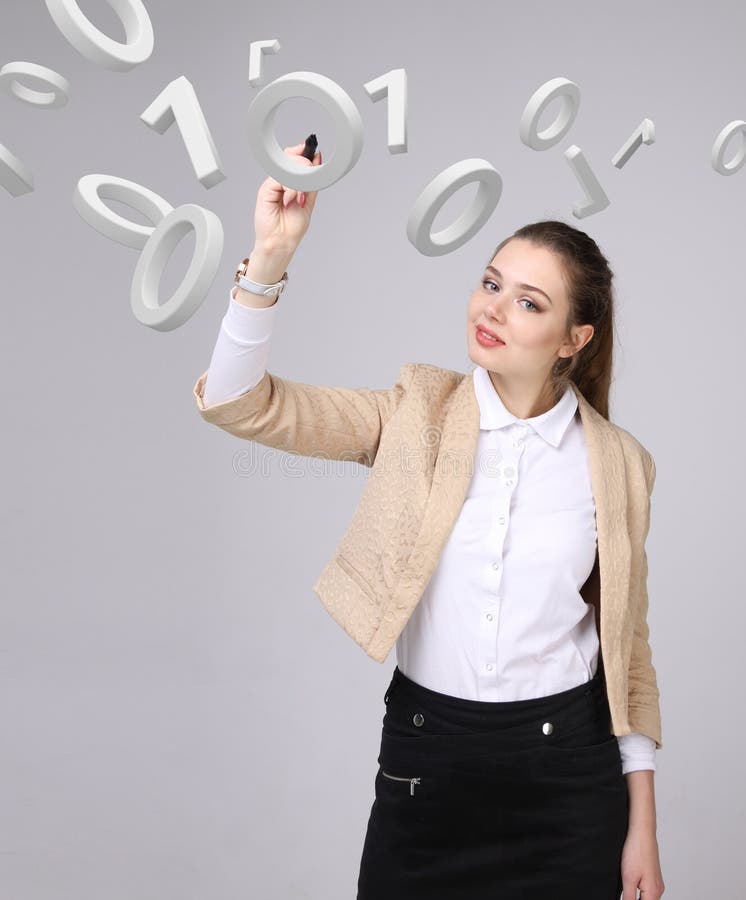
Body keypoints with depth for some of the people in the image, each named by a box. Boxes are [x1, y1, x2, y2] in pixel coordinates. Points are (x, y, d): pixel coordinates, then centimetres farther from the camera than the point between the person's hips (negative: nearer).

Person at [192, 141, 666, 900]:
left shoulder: (617, 463, -3)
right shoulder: (418, 412, -5)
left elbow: (627, 644, 4)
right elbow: (238, 405, -14)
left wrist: (642, 823, 3)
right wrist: (269, 260, -30)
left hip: (568, 766, 0)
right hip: (424, 752, 0)